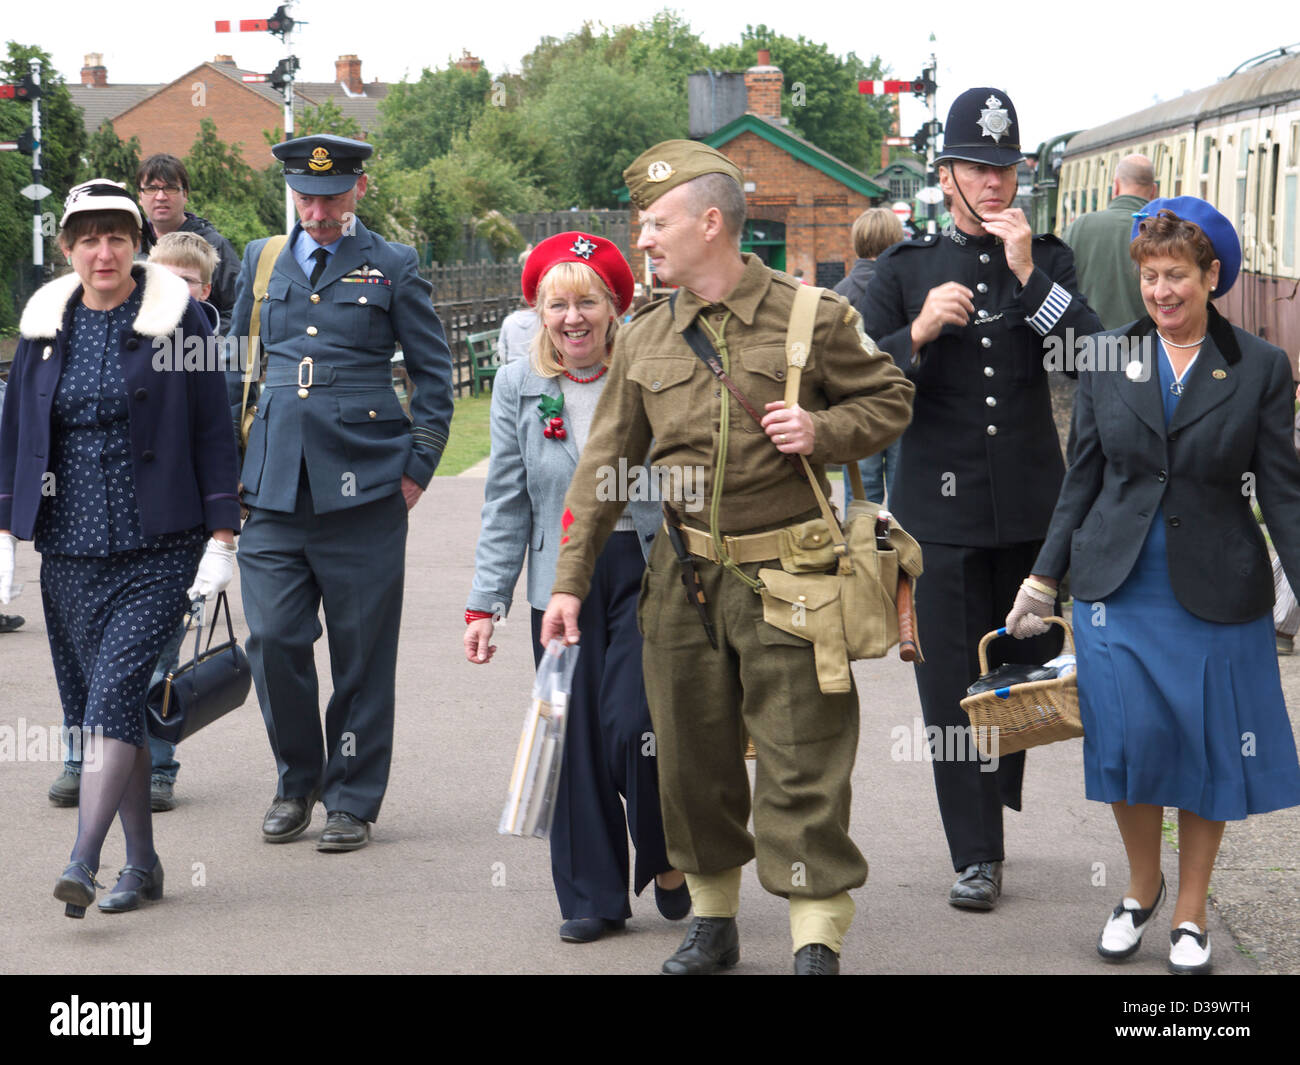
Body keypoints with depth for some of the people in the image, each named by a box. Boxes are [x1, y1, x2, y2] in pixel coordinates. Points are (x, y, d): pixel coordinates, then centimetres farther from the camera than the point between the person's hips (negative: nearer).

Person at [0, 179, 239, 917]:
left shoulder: (177, 317, -2)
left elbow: (214, 431, -2)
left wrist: (221, 537, -6)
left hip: (158, 550, -4)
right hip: (71, 550, 4)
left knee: (115, 697, -15)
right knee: (99, 707, 7)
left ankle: (84, 861, -19)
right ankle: (143, 864, 17)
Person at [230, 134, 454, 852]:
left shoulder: (393, 267, 5)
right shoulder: (261, 261, 13)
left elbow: (434, 376, 8)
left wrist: (415, 468, 1)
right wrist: (236, 461, 14)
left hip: (361, 489, -2)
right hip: (274, 488, 2)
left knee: (361, 651, 2)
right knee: (272, 638, -3)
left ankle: (351, 800, 14)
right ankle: (296, 781, 18)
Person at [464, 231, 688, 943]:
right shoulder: (518, 388, 6)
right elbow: (507, 504, 7)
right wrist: (486, 602, 2)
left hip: (647, 571, -3)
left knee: (632, 724, -11)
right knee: (575, 734, 2)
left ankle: (667, 858, 16)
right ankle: (591, 896, 15)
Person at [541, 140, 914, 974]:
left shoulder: (813, 317, -4)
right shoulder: (644, 339, 7)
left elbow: (890, 398, 6)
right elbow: (604, 467, 9)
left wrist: (825, 430, -14)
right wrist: (570, 581, 6)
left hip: (786, 580, -4)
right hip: (684, 577, 4)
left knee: (800, 763, -4)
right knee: (692, 755, 11)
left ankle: (818, 941, 3)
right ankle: (713, 918, 28)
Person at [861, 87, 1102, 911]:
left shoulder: (1047, 260, 7)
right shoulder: (906, 269, 5)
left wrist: (1028, 275, -14)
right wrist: (918, 333, -17)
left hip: (1033, 505, 1)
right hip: (940, 509, -1)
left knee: (1024, 670, 12)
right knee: (953, 683, -2)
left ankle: (995, 807, 34)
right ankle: (977, 855, 4)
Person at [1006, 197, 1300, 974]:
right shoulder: (1108, 362, 4)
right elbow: (1083, 480, 10)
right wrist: (1044, 577, 7)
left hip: (1216, 594, -1)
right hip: (1118, 589, 1)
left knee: (1209, 753, 4)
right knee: (1128, 742, -2)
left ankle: (1191, 913, 20)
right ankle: (1142, 888, 22)